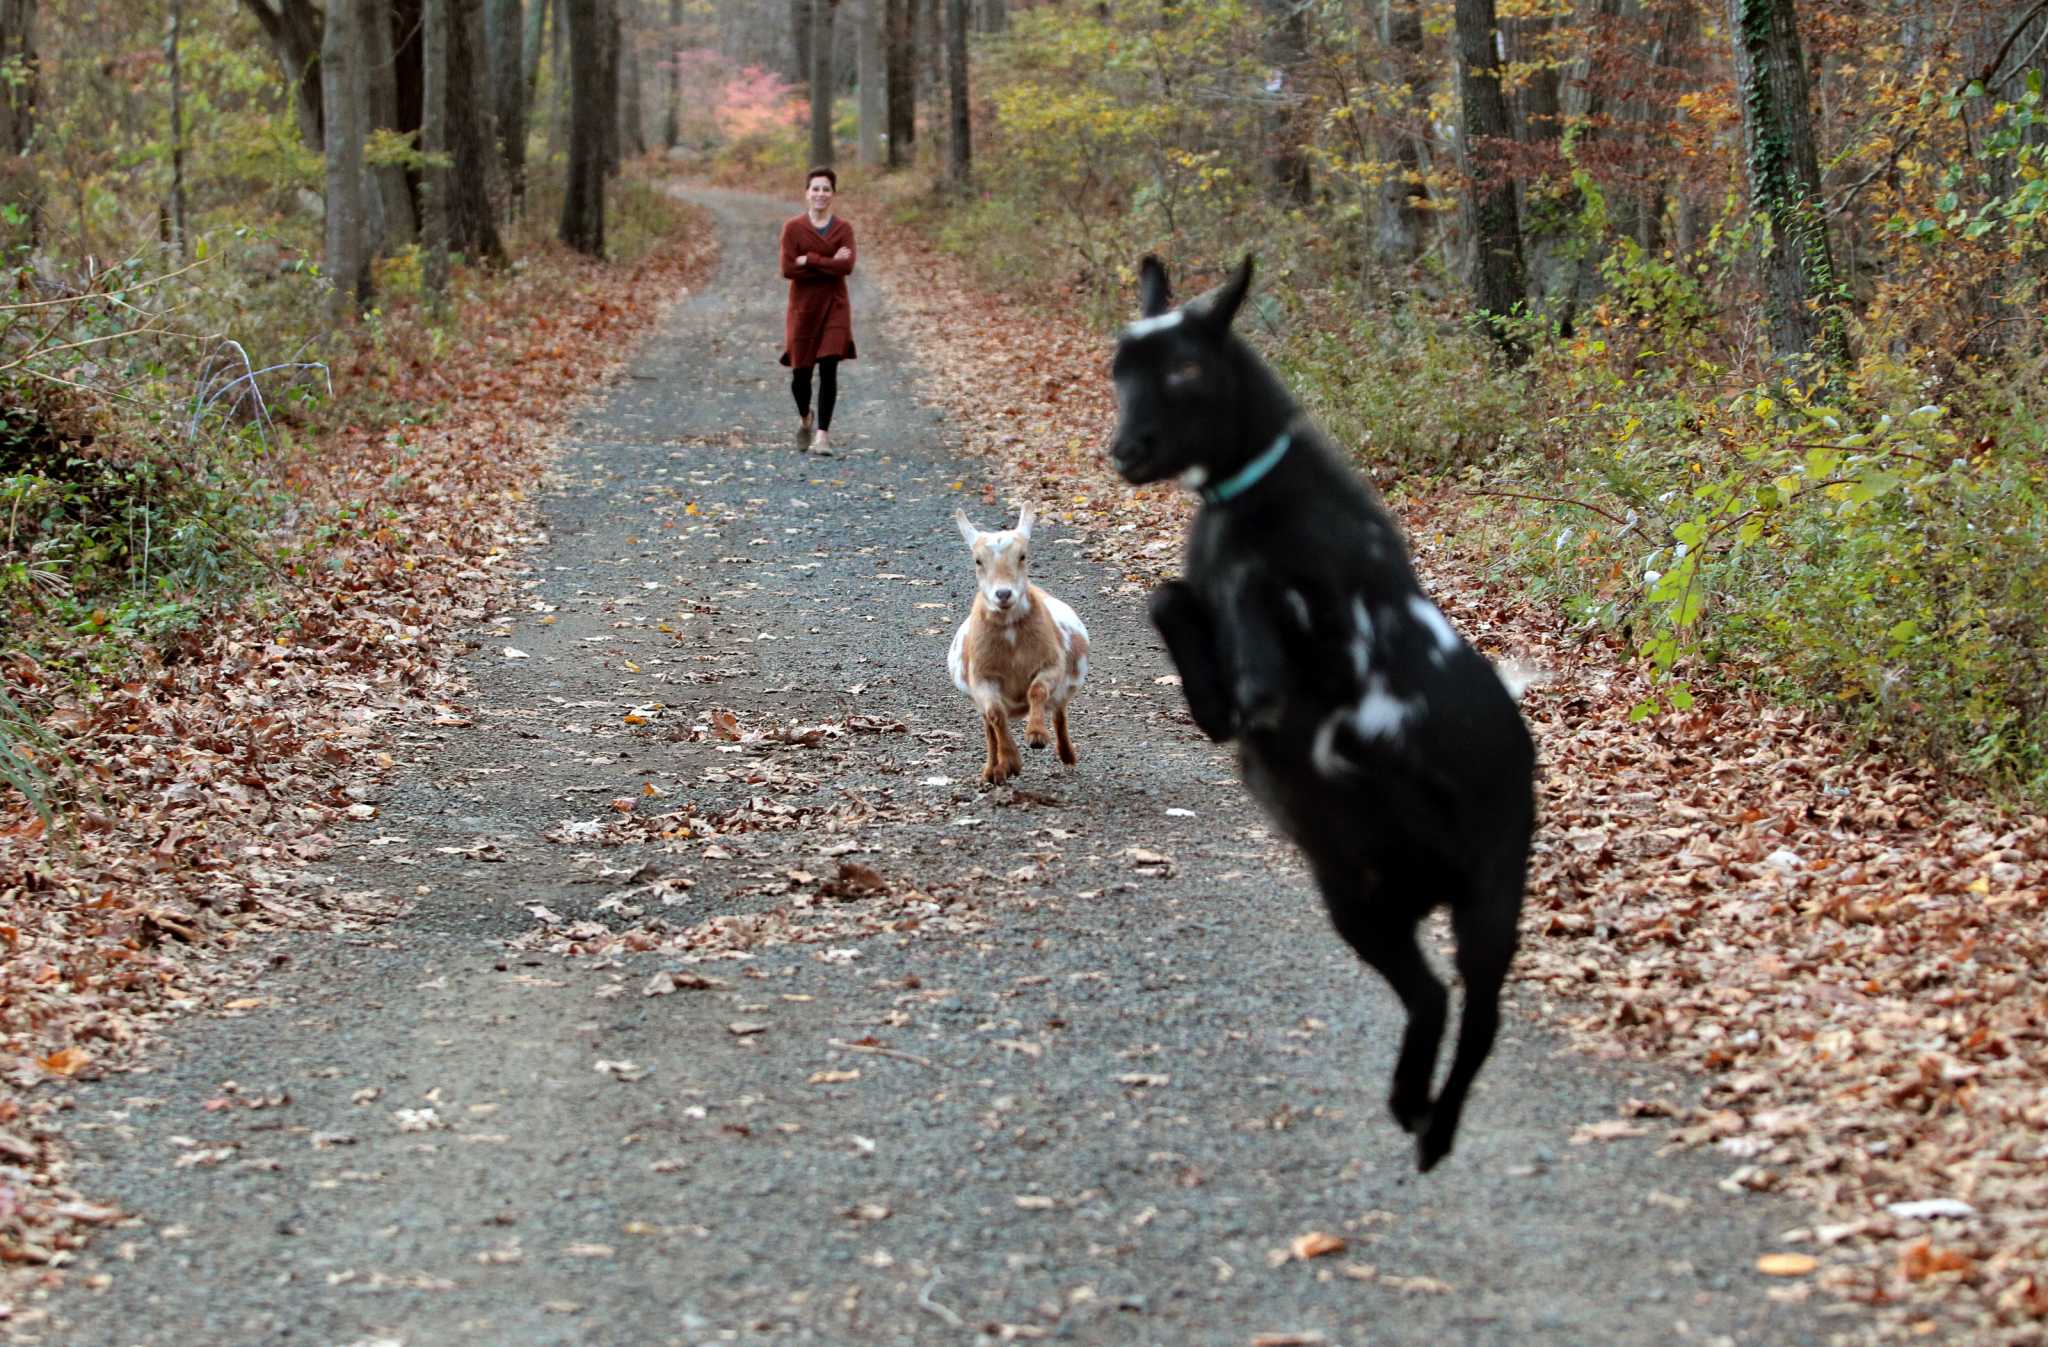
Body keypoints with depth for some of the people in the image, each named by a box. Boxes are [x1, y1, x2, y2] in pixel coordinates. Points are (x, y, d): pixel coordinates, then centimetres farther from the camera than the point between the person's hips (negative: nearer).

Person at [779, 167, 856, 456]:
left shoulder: (843, 229, 1)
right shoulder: (793, 228, -1)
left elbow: (847, 266, -14)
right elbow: (788, 269, -11)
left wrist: (809, 261, -15)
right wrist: (829, 264, -14)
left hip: (834, 305, 0)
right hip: (803, 305, 0)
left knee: (829, 369, -8)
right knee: (801, 372, 5)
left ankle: (822, 434, -4)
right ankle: (805, 419, 35)